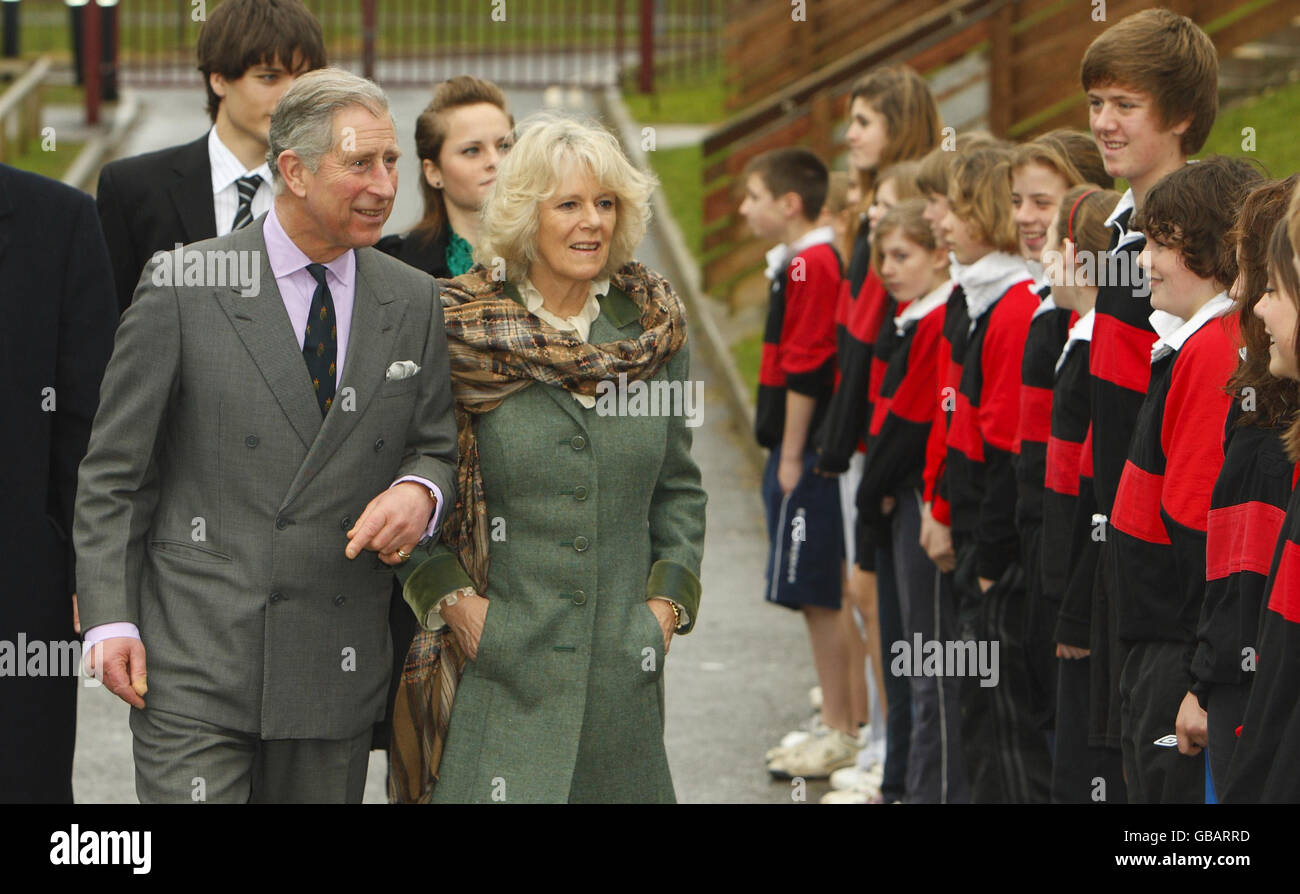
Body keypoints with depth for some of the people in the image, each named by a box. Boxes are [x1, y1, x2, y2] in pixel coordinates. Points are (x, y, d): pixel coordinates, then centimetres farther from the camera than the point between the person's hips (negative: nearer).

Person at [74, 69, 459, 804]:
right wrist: (111, 620, -7)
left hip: (337, 675, 4)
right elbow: (114, 471, 0)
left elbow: (439, 448, 17)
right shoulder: (183, 287, -2)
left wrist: (420, 492, -8)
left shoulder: (415, 303, 9)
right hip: (194, 661, -3)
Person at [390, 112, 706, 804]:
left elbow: (679, 487, 17)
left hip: (623, 670, 3)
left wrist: (668, 600, 5)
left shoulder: (652, 330, 9)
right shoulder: (459, 331, -2)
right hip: (497, 667, -3)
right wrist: (448, 596, -8)